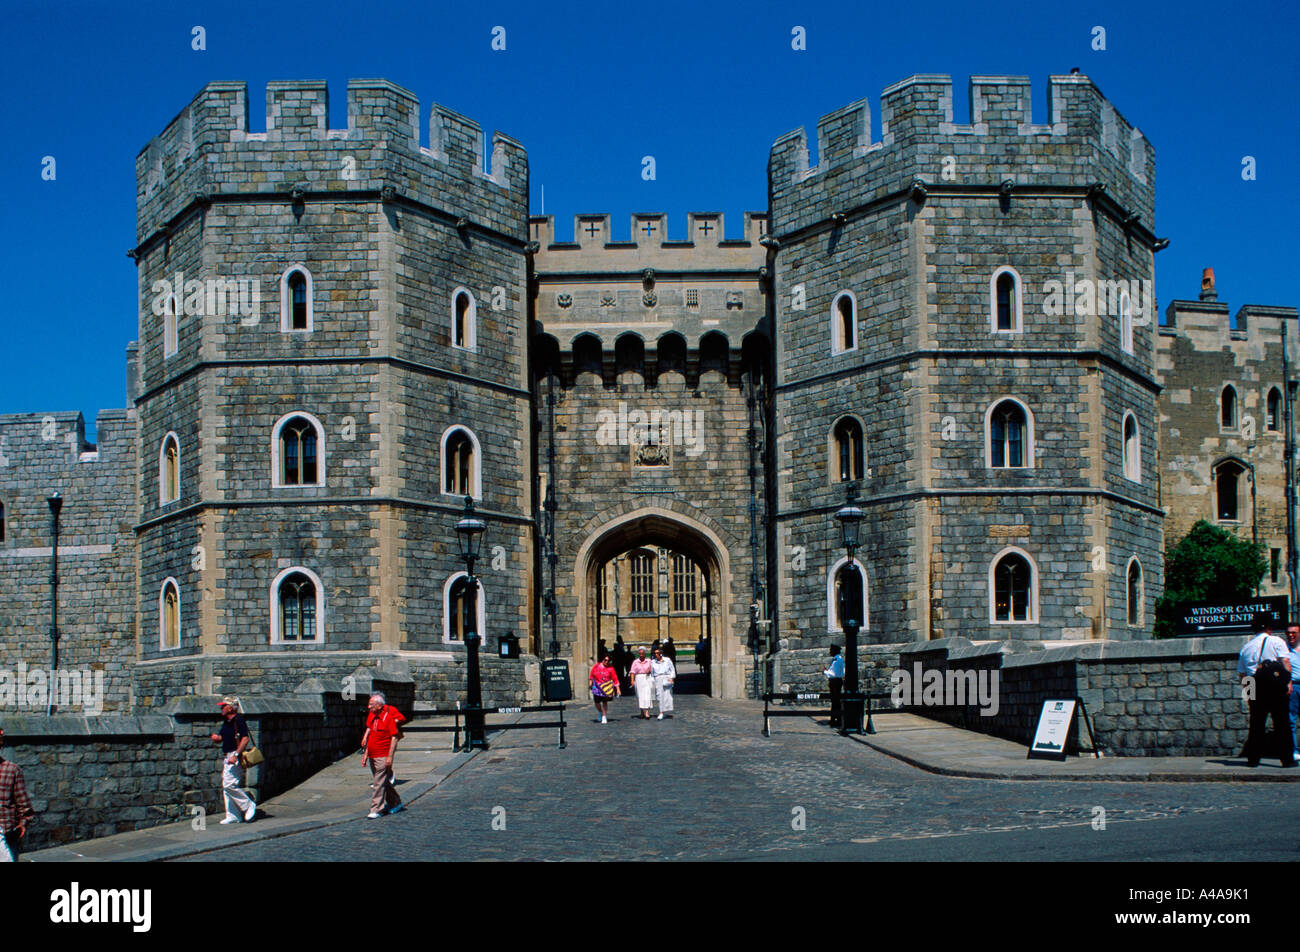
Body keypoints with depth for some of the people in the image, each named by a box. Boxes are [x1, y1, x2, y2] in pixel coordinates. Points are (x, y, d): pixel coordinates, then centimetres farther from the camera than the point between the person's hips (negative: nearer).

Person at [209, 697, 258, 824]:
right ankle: (232, 816, 14)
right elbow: (221, 738, 25)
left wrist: (235, 755, -27)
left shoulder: (238, 721, -14)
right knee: (226, 786, 8)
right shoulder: (226, 722, 15)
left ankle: (249, 806, -4)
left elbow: (245, 739, -22)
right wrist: (216, 737, 0)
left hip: (235, 757, -10)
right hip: (226, 756, 10)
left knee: (229, 784, -17)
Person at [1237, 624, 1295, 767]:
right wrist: (1288, 682, -11)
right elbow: (1285, 661, -9)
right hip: (1276, 686, -4)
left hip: (1254, 687, 4)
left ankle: (1252, 758, 6)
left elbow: (1242, 674, 15)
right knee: (1281, 723, 1)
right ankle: (1287, 759, 0)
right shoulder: (1276, 641, 4)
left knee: (1256, 724, 8)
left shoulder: (1245, 647, 16)